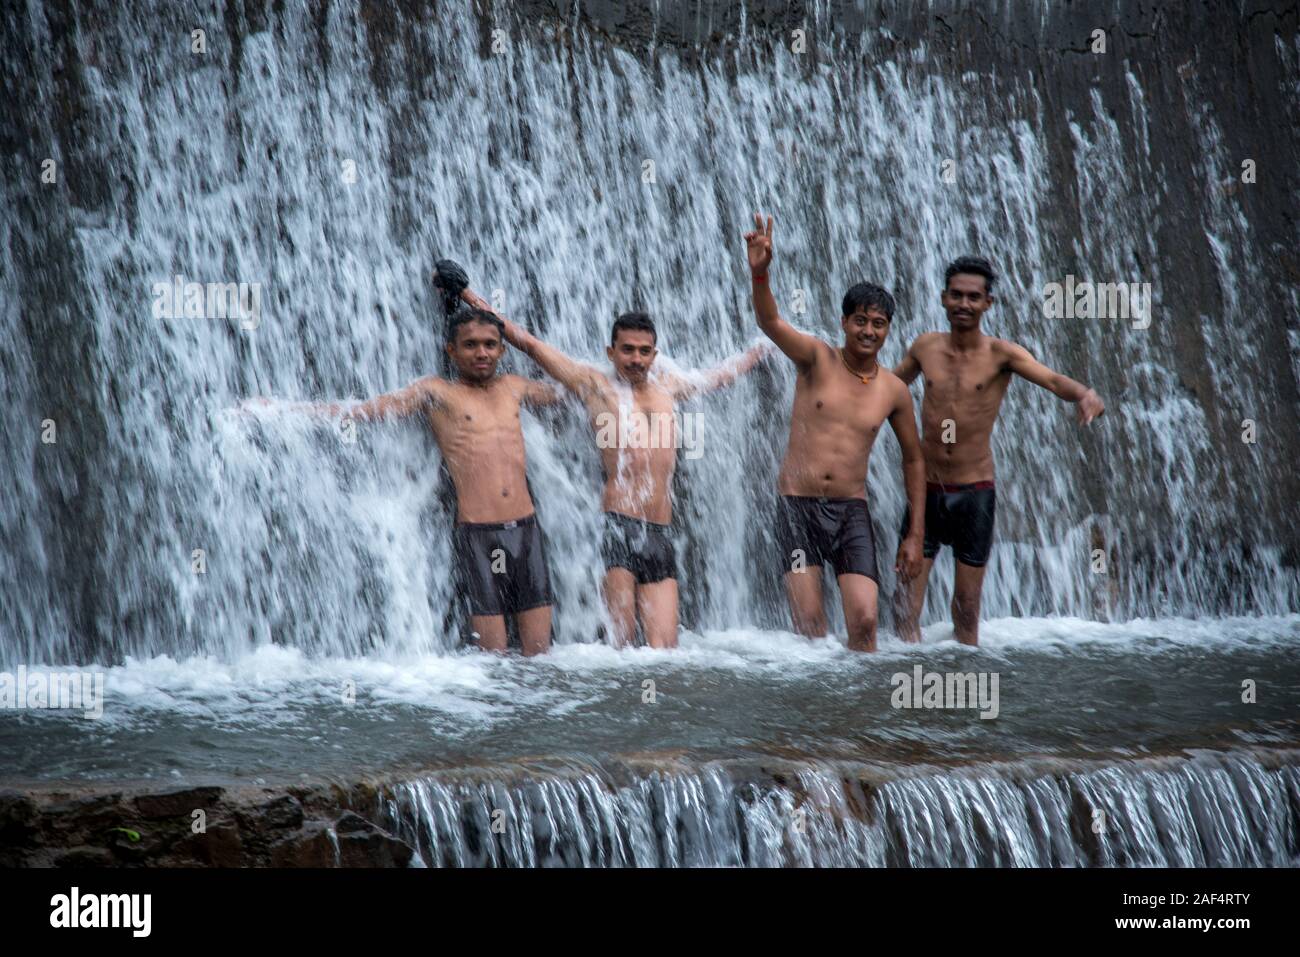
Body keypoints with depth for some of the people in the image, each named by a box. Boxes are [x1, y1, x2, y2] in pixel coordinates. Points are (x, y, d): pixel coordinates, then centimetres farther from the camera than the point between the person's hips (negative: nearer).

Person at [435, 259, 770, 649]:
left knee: (664, 648, -5)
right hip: (618, 525, -5)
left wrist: (764, 347, 53)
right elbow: (528, 342, 7)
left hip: (661, 535, 5)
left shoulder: (666, 387, 20)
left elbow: (719, 375, 39)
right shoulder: (597, 386, 7)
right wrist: (467, 294, 7)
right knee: (618, 644, -11)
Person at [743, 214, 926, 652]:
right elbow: (770, 322, -20)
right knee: (808, 623, -7)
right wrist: (760, 273, -41)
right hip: (798, 505, -2)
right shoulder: (816, 358, -1)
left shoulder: (894, 391, 6)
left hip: (851, 511, 2)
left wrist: (915, 535, 12)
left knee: (864, 620, -11)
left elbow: (913, 460, 16)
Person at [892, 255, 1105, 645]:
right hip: (925, 490, 2)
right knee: (908, 606, -2)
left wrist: (1083, 393, -43)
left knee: (967, 606, 7)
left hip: (975, 492, -2)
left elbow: (1051, 379, -23)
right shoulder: (925, 347, 3)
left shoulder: (1001, 354, -6)